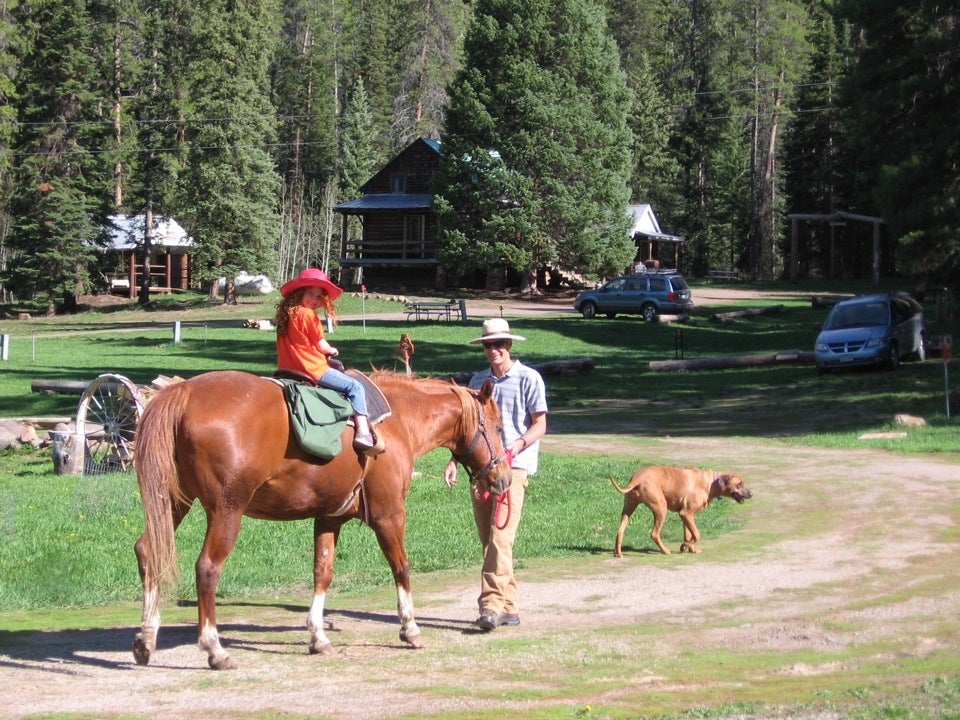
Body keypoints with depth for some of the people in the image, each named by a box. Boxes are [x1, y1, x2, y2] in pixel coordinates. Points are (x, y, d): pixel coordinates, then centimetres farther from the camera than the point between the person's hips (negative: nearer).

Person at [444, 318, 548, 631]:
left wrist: (519, 444, -20)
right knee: (489, 540, 7)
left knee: (500, 537, -16)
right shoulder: (478, 381, 15)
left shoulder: (528, 378, 0)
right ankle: (509, 607, 14)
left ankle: (492, 603, -22)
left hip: (514, 465, -6)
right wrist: (455, 460, 9)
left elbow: (540, 424, -3)